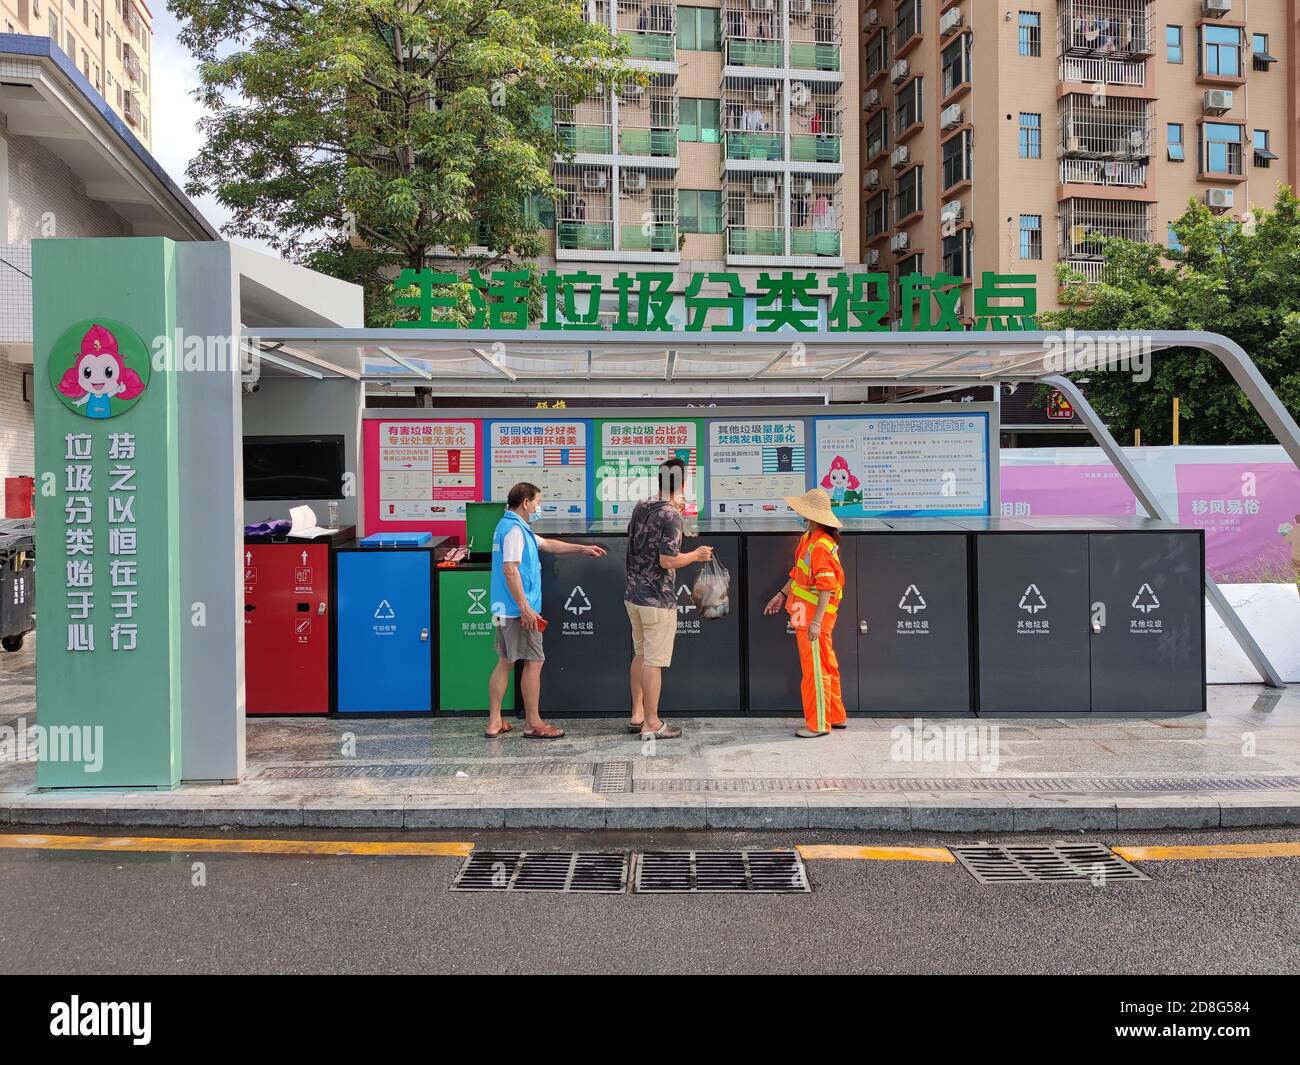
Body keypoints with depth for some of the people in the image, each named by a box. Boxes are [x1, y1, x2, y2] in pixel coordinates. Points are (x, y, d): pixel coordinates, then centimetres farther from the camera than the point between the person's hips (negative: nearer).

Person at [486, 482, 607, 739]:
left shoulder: (513, 527, 18)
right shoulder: (515, 529, -15)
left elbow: (547, 544, 29)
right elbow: (510, 569, -23)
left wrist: (582, 548, 30)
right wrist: (525, 608, -25)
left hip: (504, 610, 10)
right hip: (518, 611, -10)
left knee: (505, 662, 13)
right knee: (534, 662, -2)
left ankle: (495, 722, 16)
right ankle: (533, 724, 5)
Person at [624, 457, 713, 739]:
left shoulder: (641, 507, 6)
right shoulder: (671, 516, -18)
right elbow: (667, 561, -22)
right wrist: (696, 555, -6)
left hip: (633, 594, 8)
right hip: (657, 599, -8)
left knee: (640, 654, 18)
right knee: (654, 661, 0)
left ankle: (637, 716, 25)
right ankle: (651, 723, 8)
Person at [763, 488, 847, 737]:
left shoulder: (821, 546, -22)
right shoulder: (808, 539, 9)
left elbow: (826, 588, -25)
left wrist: (816, 621, -26)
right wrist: (782, 594, 23)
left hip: (814, 615, -10)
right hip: (804, 612, 10)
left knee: (815, 668, -1)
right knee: (826, 665, 18)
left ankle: (818, 724, 10)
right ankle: (836, 716, 30)